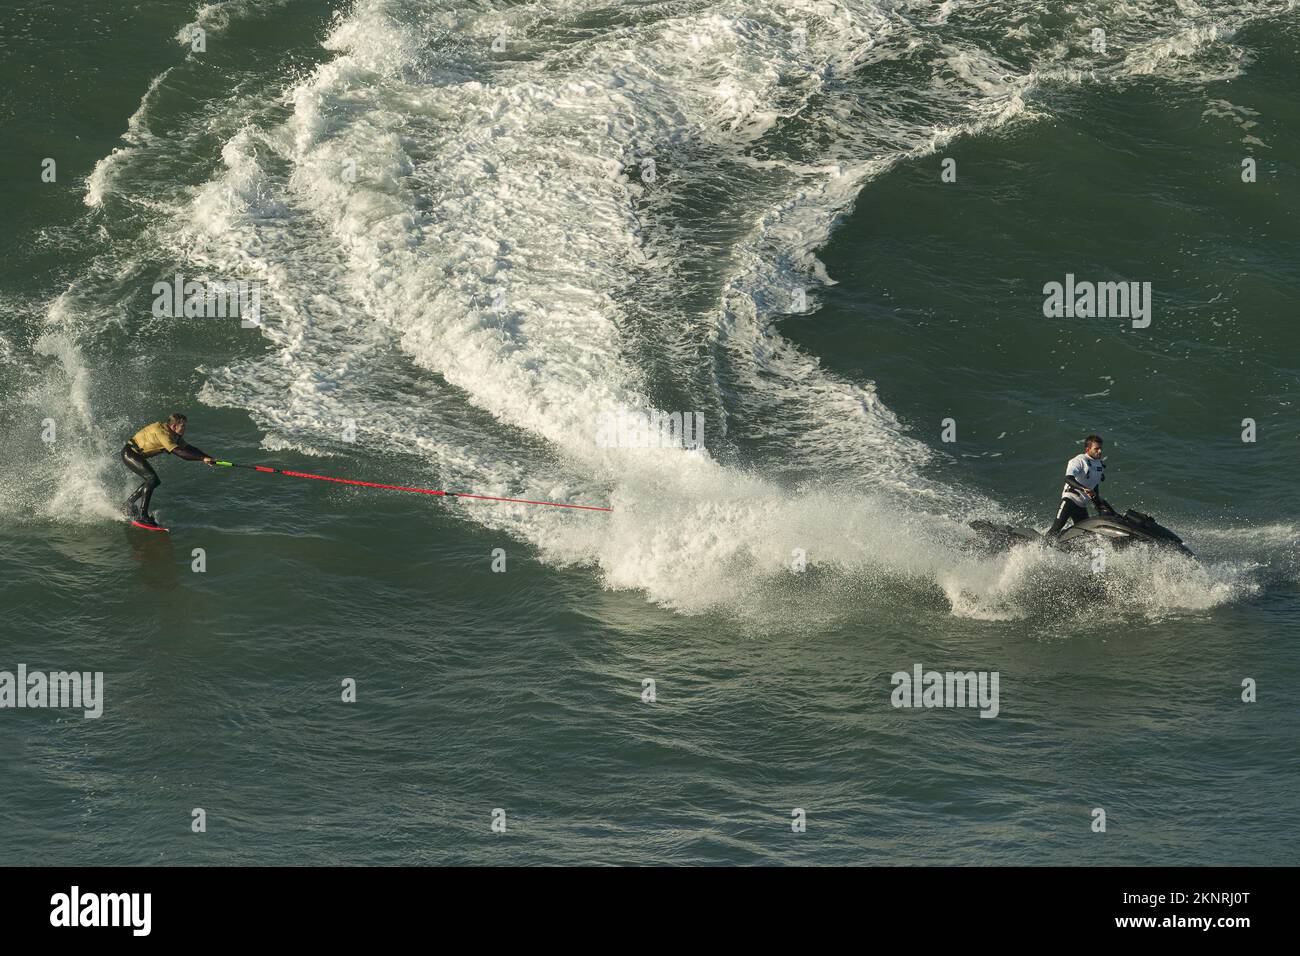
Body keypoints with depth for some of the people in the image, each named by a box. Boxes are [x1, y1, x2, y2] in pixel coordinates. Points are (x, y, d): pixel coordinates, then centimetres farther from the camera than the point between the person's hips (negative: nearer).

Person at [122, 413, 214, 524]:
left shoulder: (173, 435, 4)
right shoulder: (161, 433, -27)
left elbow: (187, 448, 9)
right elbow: (179, 452, -34)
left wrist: (208, 458, -2)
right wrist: (203, 458, -35)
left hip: (136, 455, 10)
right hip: (129, 453, -10)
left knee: (154, 481, 13)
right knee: (152, 479, -20)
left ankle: (130, 502, 30)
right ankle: (142, 515, -21)